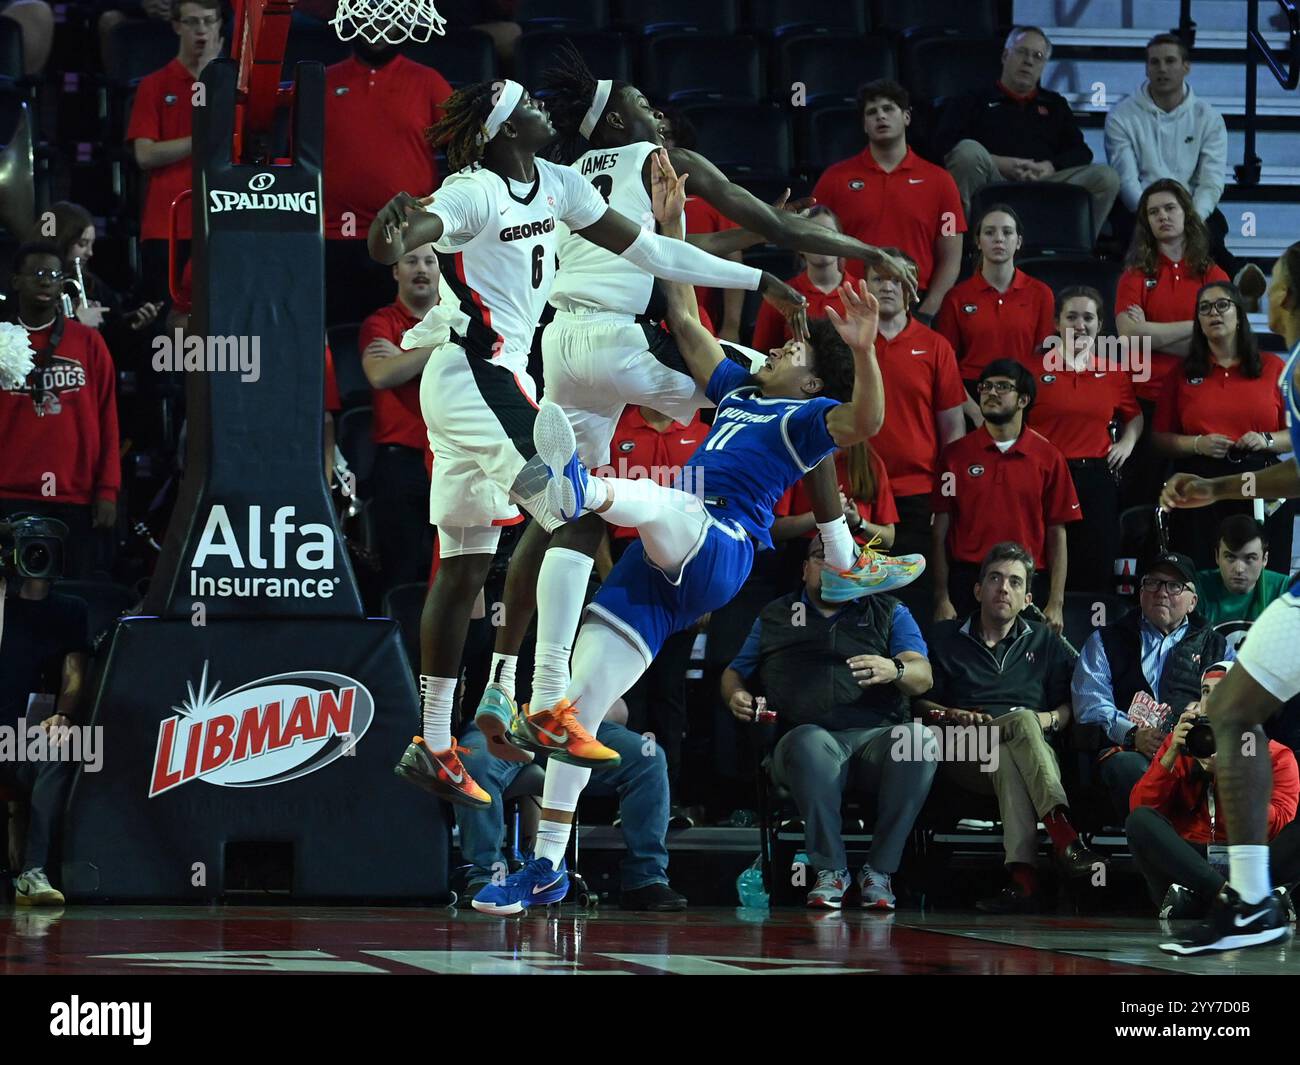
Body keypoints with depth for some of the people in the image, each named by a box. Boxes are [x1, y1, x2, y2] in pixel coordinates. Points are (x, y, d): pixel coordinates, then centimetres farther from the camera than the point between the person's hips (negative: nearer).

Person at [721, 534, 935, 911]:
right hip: (809, 737, 0)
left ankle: (879, 870, -24)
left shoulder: (890, 613, 20)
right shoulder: (775, 617, 26)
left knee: (919, 739, -36)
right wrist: (735, 696, 5)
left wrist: (894, 670, -18)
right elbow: (735, 672, 30)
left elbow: (923, 677, 6)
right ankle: (830, 870, -26)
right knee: (809, 741, -39)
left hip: (876, 737, 0)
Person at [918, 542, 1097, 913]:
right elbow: (921, 704, 14)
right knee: (1021, 721, -37)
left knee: (1007, 760, -40)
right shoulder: (944, 638, 22)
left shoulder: (1044, 642, 26)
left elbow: (1072, 705, 19)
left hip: (1036, 751, 1)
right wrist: (955, 716, -6)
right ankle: (1062, 831, -57)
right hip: (964, 754, -1)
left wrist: (1050, 719, -3)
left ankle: (1022, 876, -59)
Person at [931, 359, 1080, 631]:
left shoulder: (1048, 458, 5)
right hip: (966, 584, 0)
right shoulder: (955, 455, 5)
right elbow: (940, 531, 3)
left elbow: (1056, 535, 4)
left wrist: (1056, 603, -3)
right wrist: (942, 599, -4)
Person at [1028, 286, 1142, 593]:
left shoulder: (1114, 373, 10)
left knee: (1097, 577, 4)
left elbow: (1133, 416, 27)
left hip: (1098, 481, 3)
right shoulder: (1035, 369, -1)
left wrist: (1127, 443, 10)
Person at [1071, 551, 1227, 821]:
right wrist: (1133, 734, -10)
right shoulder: (1105, 641, 26)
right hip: (1127, 749, -1)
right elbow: (1090, 704, 10)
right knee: (1127, 768, -38)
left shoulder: (1214, 646, 29)